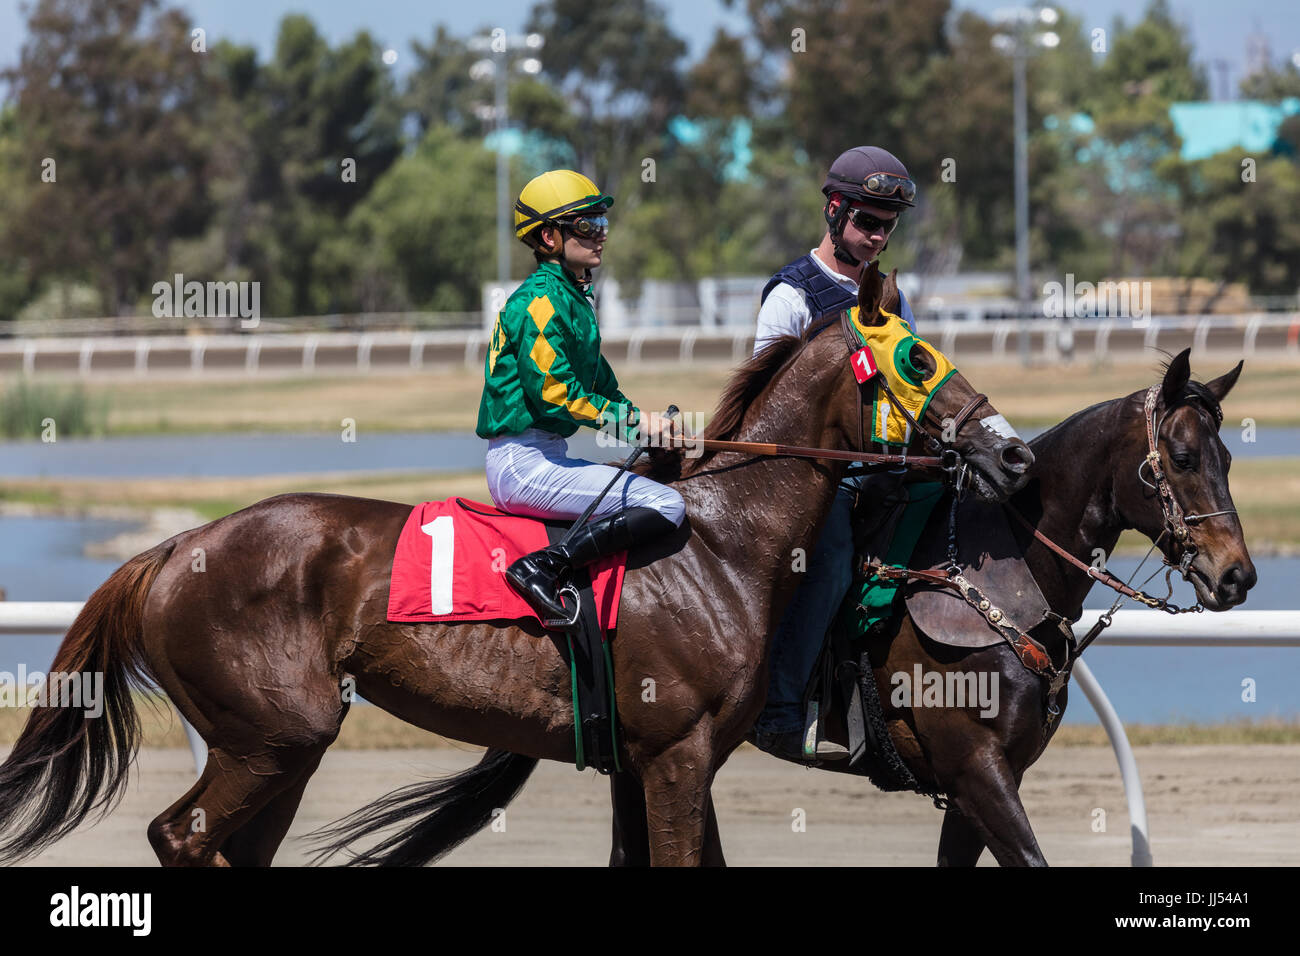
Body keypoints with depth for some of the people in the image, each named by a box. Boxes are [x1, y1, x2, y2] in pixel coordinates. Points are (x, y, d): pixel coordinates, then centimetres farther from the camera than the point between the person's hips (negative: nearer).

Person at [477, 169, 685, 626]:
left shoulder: (573, 298, 19)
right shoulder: (542, 301, -12)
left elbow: (598, 385, 22)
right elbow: (553, 395, -19)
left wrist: (647, 422, 5)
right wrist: (633, 421, -15)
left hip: (541, 457, 10)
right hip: (525, 463, -10)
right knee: (666, 505, -18)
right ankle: (543, 567, -25)